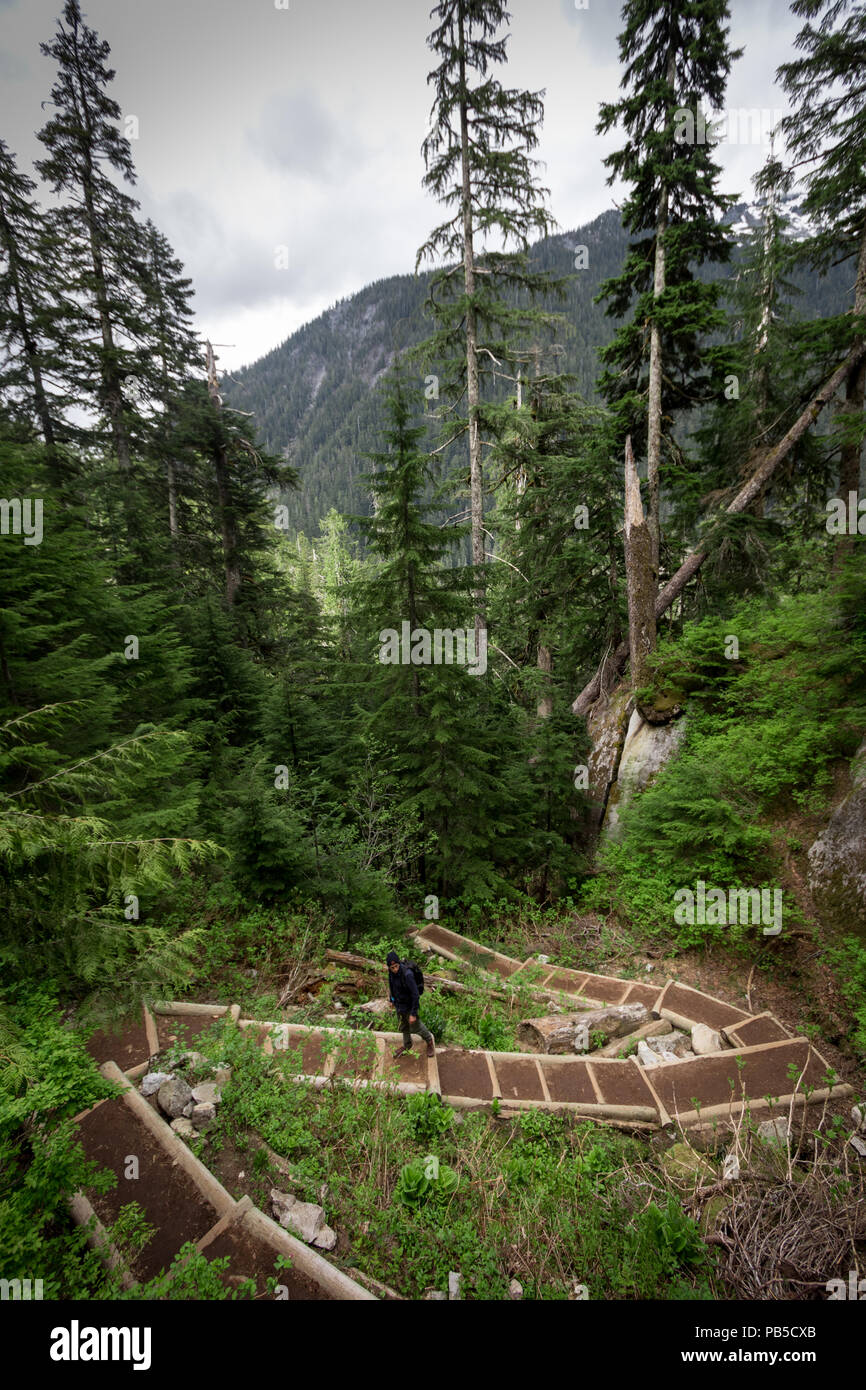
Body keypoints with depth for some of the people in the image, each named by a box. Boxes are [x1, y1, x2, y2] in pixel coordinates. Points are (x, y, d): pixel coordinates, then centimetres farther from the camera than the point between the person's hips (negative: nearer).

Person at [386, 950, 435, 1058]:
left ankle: (429, 1039, 42)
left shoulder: (407, 974, -36)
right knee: (404, 1026, 26)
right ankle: (407, 1045, 51)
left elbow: (415, 994, -29)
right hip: (399, 1004, 6)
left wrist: (413, 1013, -25)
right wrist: (392, 1000, 18)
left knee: (415, 1027, 14)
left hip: (409, 1005, -6)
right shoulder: (391, 971, -15)